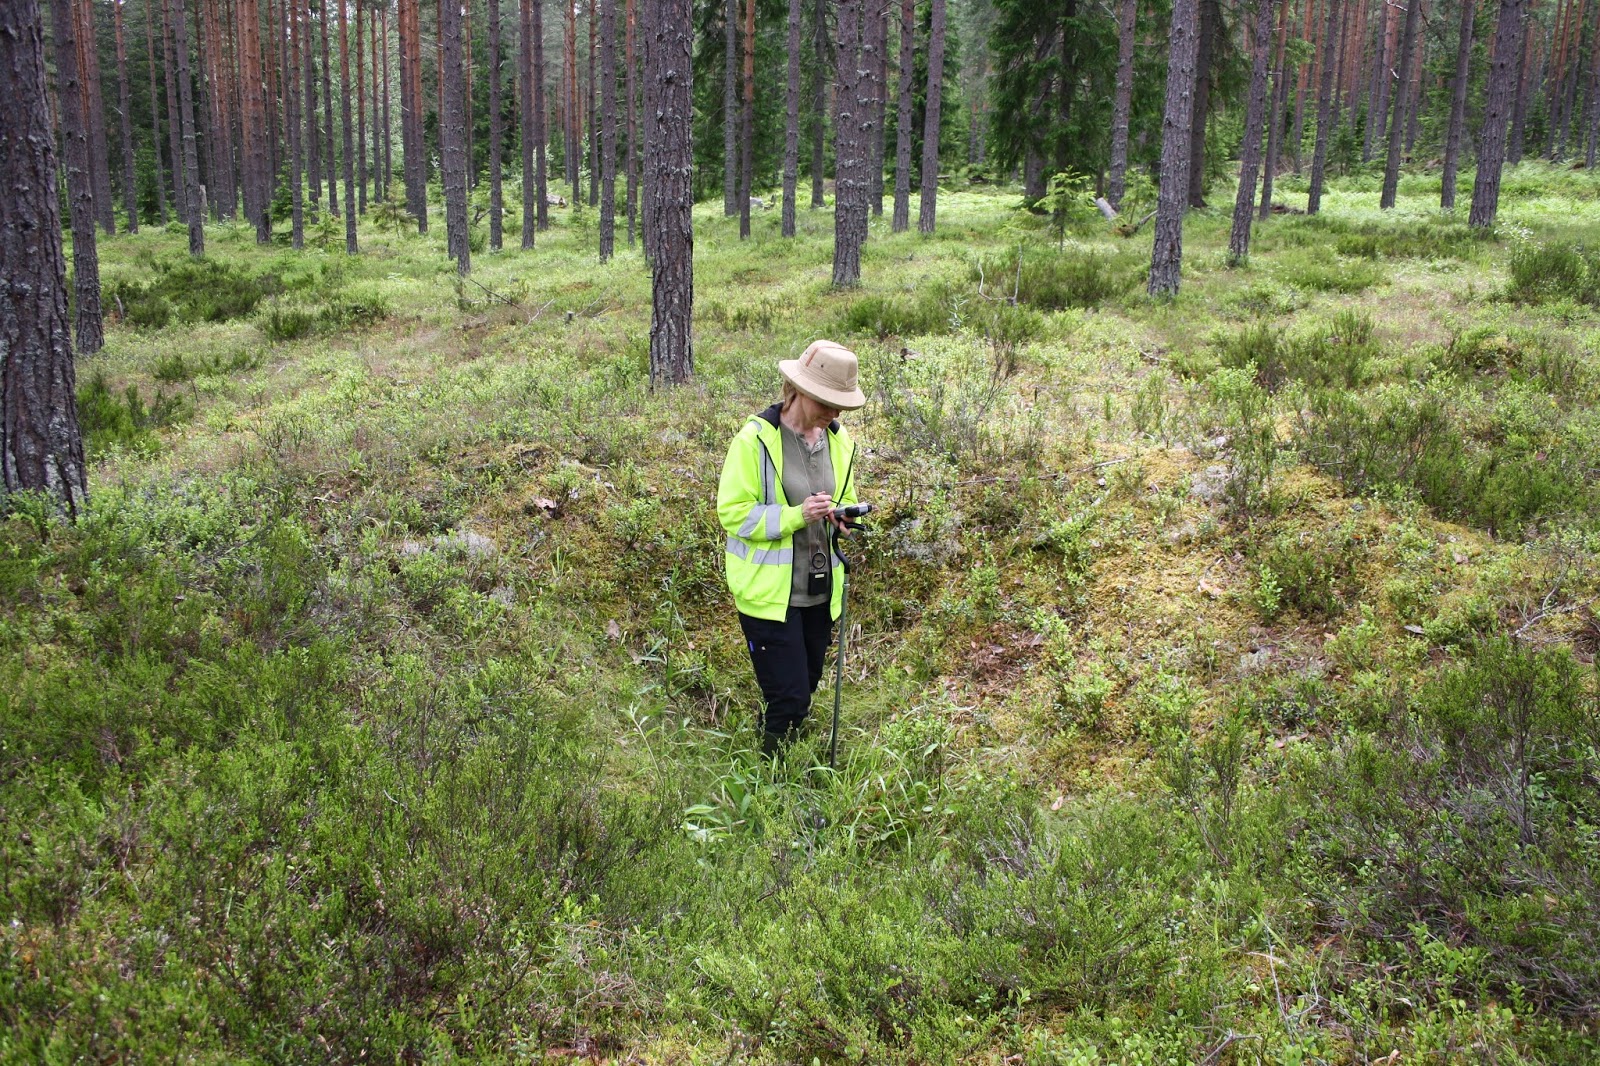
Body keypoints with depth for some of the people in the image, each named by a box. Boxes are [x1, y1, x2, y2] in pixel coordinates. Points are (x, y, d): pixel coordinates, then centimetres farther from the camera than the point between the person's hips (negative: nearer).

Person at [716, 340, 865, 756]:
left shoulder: (838, 439, 6)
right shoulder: (756, 438, -14)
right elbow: (732, 513, -14)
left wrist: (843, 516, -5)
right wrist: (796, 515, -26)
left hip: (819, 590, 6)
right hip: (770, 592, -6)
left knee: (804, 688, 16)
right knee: (789, 698, -9)